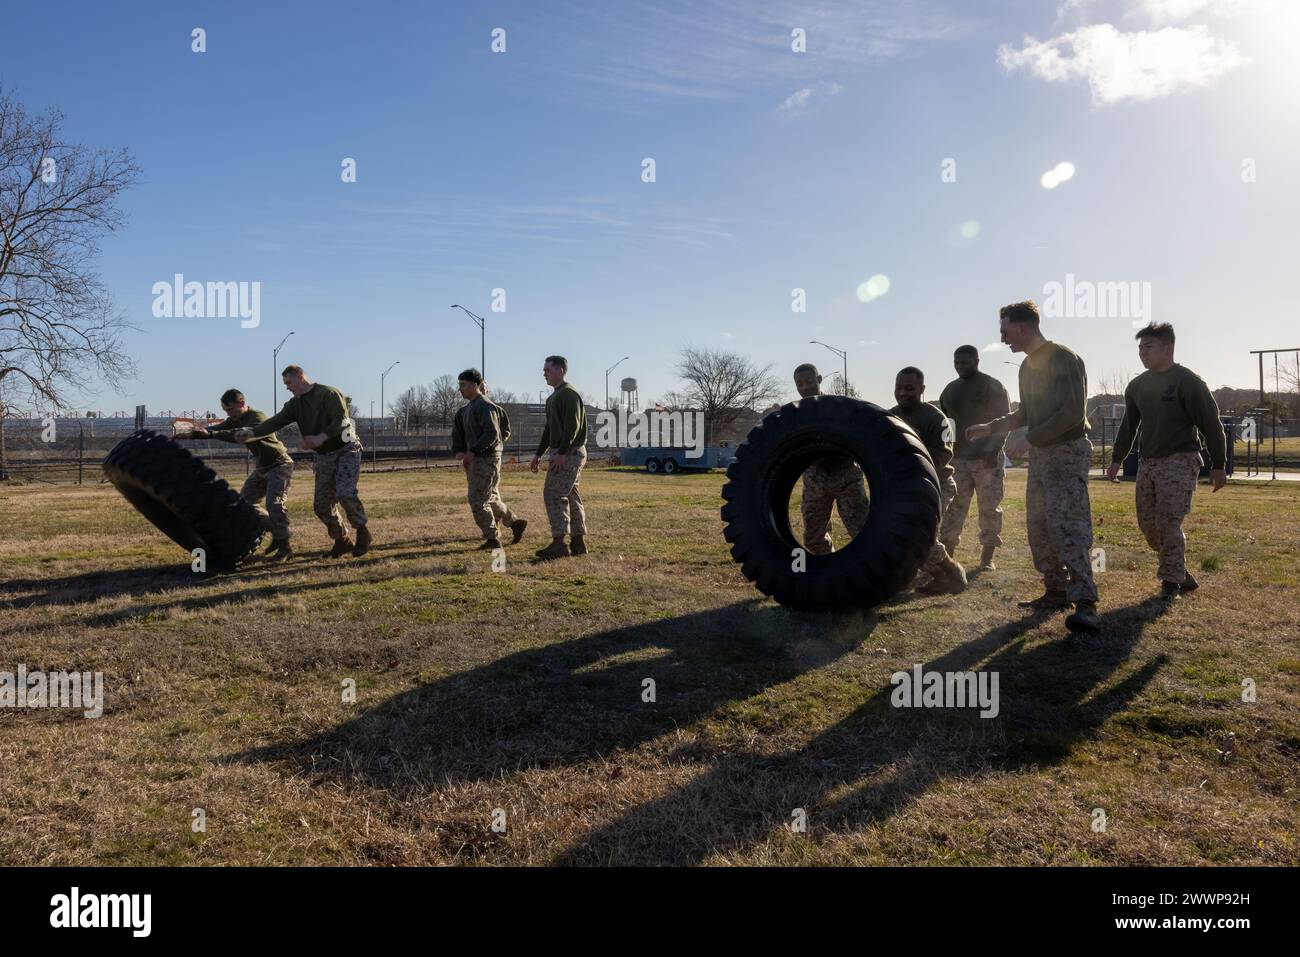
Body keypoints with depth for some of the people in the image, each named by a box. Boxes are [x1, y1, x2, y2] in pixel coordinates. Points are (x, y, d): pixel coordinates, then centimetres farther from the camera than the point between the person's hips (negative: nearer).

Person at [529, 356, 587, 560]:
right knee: (570, 496, 10)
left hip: (570, 453, -10)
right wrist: (538, 454, 22)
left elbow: (572, 426, -21)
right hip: (561, 453, 10)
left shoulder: (570, 395, -12)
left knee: (553, 494, -13)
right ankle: (578, 542, 15)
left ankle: (559, 542, -13)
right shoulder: (552, 398, 20)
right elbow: (549, 429, 25)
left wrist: (561, 453, -27)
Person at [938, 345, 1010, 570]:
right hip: (957, 458, 4)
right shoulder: (949, 390, 13)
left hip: (988, 458, -4)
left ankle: (987, 557, 7)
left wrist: (994, 450, -17)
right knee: (953, 507, 0)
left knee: (990, 508, 0)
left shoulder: (993, 387, -1)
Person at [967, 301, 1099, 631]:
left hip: (1067, 452, -9)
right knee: (1039, 528, 9)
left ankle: (1085, 604, -18)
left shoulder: (1063, 359, -13)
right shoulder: (1027, 366, 14)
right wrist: (989, 427, 14)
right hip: (1040, 454, 9)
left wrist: (1029, 437, -15)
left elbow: (1074, 413, -20)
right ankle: (1056, 591, 18)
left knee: (1067, 527, -16)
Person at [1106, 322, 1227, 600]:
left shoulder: (1188, 381, -9)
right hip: (1148, 463, 7)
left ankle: (1172, 583, 1)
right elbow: (1128, 426, 21)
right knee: (1148, 524, 6)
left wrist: (1218, 466, -12)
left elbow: (1211, 425, -10)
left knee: (1168, 524, -12)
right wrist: (1116, 460, 21)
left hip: (1179, 462, -7)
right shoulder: (1137, 386, 11)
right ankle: (1181, 575, 22)